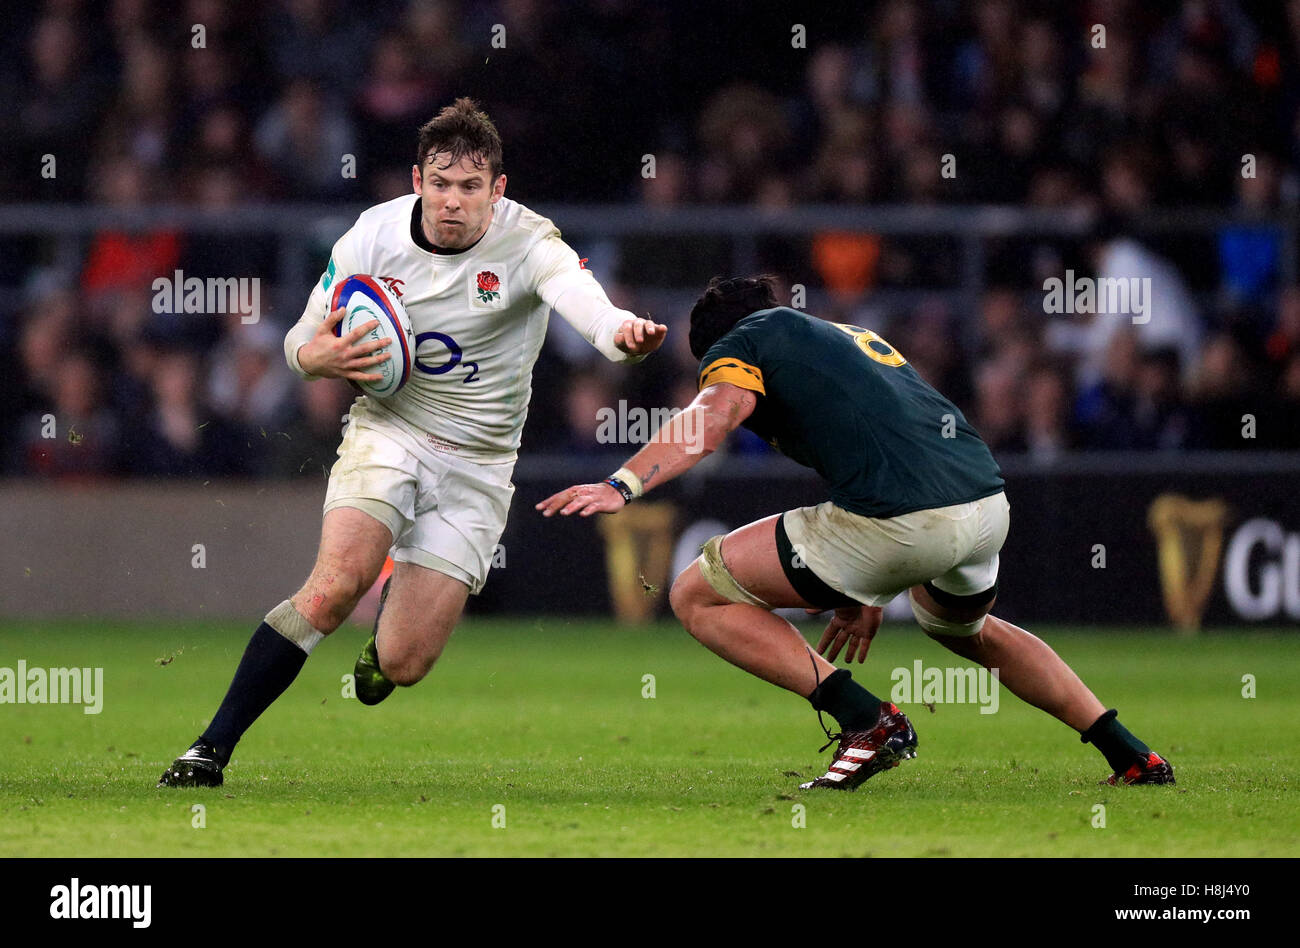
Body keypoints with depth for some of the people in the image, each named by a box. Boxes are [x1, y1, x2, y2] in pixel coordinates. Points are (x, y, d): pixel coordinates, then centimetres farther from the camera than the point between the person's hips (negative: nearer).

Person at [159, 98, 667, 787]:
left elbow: (580, 296, -38)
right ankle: (212, 747, -16)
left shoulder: (527, 243, -15)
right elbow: (301, 344, 4)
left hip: (476, 467, 0)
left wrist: (621, 332, -61)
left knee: (403, 665, -6)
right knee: (333, 587, -26)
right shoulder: (374, 236, -7)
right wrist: (322, 357, -21)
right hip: (389, 429, 0)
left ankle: (400, 602, 34)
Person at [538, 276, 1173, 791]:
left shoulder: (739, 346, 11)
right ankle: (1132, 756, 37)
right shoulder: (854, 337, 34)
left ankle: (867, 720, -5)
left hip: (902, 523, -8)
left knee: (697, 596, 5)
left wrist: (622, 486, -24)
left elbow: (712, 415, -11)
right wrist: (869, 591, 42)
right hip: (989, 501, 8)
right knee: (964, 628, 41)